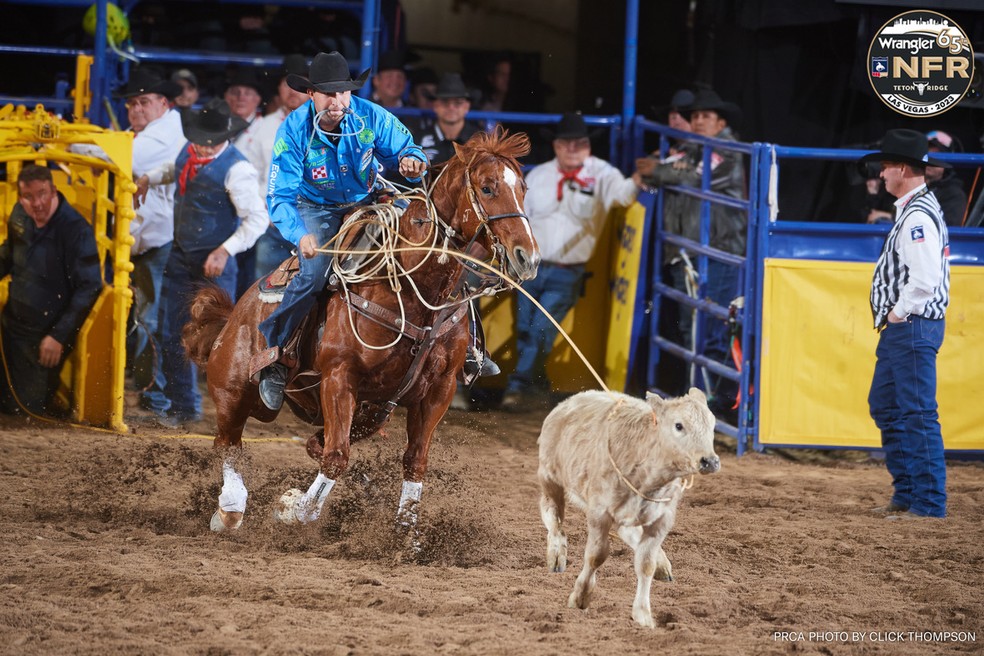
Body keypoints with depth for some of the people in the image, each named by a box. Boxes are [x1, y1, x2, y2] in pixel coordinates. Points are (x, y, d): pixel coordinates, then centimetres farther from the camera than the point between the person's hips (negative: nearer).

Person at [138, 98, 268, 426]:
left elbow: (257, 219, -20)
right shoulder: (190, 151, 4)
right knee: (173, 336, 8)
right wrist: (150, 178, 13)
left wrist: (225, 250, -27)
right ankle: (184, 406, 20)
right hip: (181, 257, 7)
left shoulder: (235, 169, -19)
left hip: (214, 263, -7)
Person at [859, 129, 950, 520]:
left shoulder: (918, 216, -18)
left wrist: (899, 314, -15)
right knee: (885, 407, 16)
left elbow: (924, 279, -28)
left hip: (912, 328, -11)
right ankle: (907, 494, 21)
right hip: (900, 330, 11)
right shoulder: (915, 209, 15)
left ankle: (929, 503, -6)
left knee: (918, 414, -8)